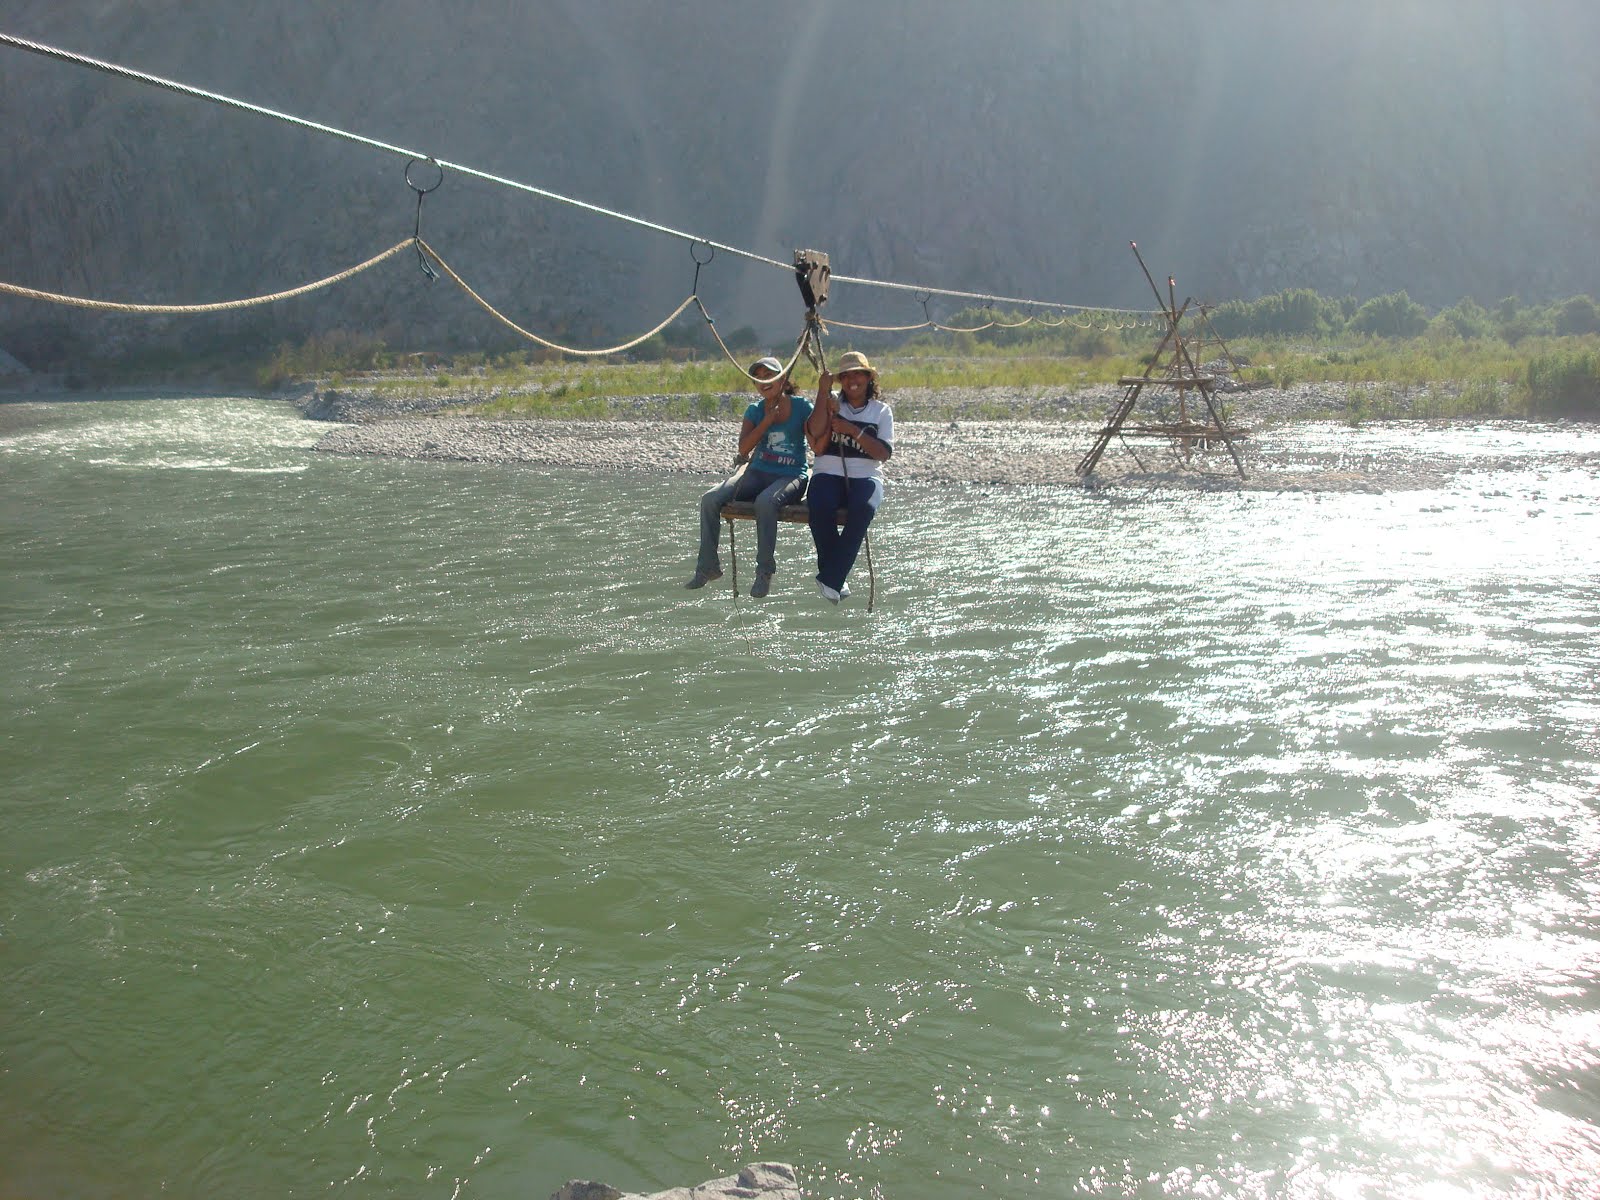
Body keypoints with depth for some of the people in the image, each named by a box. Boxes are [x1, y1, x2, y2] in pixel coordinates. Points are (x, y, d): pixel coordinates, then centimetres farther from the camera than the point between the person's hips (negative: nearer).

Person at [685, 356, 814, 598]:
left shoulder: (802, 407, 0)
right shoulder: (755, 410, 9)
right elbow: (743, 449, -7)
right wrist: (767, 420, -11)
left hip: (791, 477, -4)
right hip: (758, 473, 4)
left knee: (765, 501, -39)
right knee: (710, 499, -18)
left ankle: (765, 572, -27)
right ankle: (708, 567, -7)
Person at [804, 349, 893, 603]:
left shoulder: (881, 411, 14)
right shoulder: (831, 403, 16)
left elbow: (884, 453, 0)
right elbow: (815, 433, -5)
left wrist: (853, 430, -8)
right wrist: (823, 394, -5)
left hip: (865, 476, 0)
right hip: (828, 475, 0)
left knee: (864, 508, -36)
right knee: (819, 506, -35)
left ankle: (830, 578, -29)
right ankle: (836, 579, -23)